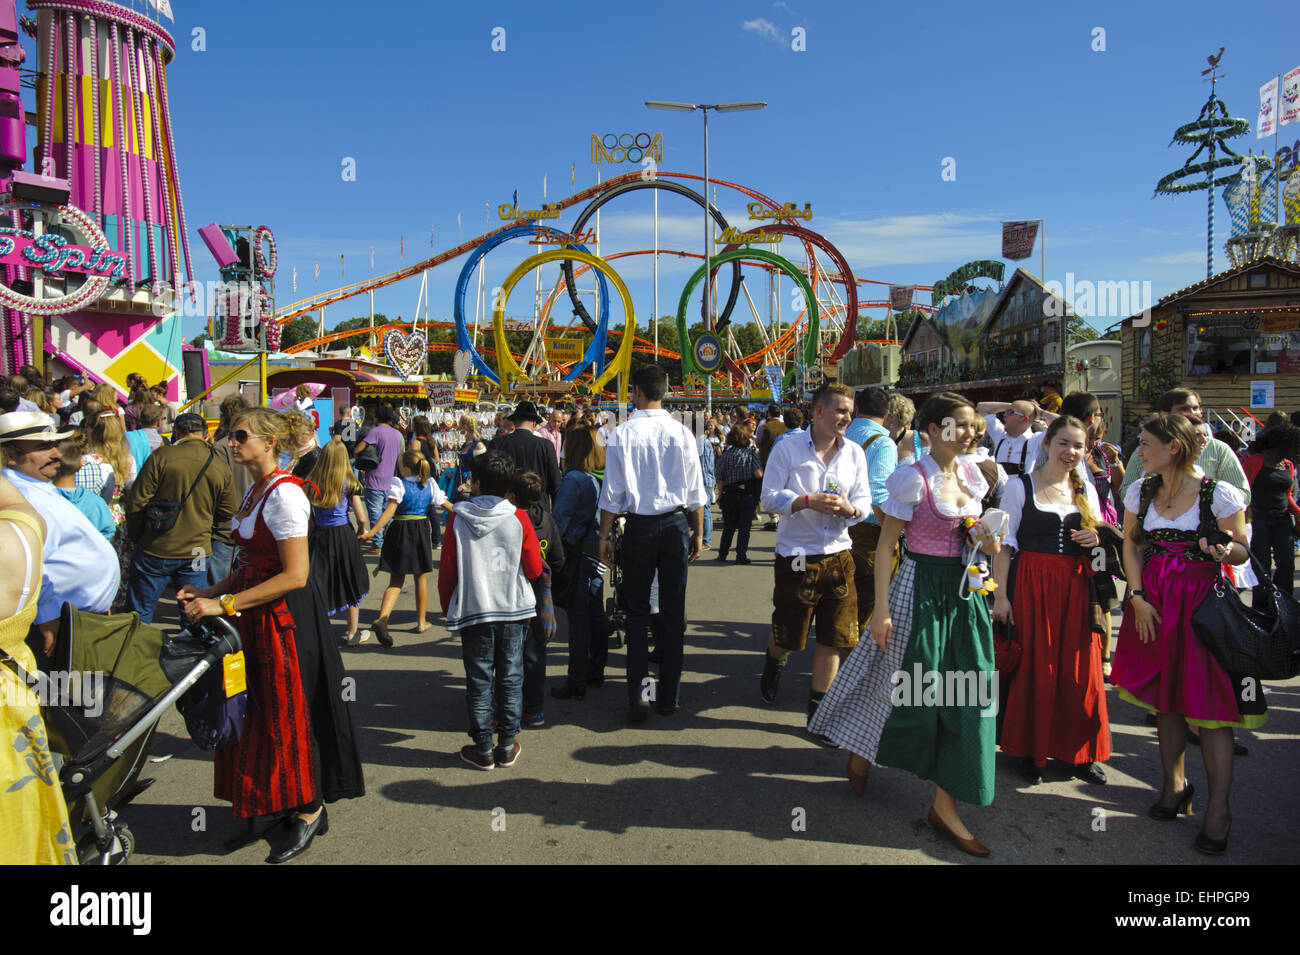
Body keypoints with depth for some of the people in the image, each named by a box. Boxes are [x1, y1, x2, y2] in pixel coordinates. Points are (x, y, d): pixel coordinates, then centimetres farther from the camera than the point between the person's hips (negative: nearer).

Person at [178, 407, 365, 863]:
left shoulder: (284, 493, -18)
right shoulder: (254, 491, 11)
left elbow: (294, 575, -23)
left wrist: (225, 604, -21)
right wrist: (208, 593, 5)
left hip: (286, 616, -9)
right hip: (256, 618, 9)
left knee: (288, 713, 4)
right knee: (257, 713, 15)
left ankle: (308, 811, 22)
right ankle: (271, 808, 31)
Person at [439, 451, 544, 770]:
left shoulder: (458, 519, -6)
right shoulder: (518, 518, -6)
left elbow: (446, 572, -3)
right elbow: (534, 569, -2)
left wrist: (448, 608, 12)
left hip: (473, 611, 0)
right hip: (514, 611, 1)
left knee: (479, 681, 9)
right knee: (510, 678, 11)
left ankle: (482, 749, 17)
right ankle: (507, 747, 18)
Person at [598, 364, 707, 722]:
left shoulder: (622, 435, -7)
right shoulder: (682, 434, -1)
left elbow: (612, 492, -6)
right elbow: (696, 491, 2)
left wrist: (604, 535, 2)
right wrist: (698, 533, 12)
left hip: (639, 527, -1)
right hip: (676, 524, 2)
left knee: (637, 611, 7)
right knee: (673, 611, 9)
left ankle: (637, 698, 9)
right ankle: (668, 696, 18)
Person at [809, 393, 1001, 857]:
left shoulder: (971, 475, 7)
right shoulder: (913, 478, -13)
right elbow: (886, 545, -13)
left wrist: (989, 543, -4)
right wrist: (881, 609, -17)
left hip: (962, 589, 6)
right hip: (920, 587, -6)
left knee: (967, 697, 5)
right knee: (906, 685, 6)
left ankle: (945, 805, 17)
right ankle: (860, 751, 37)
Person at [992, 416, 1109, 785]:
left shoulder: (1086, 489, 12)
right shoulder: (1020, 487, -1)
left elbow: (1096, 536, 22)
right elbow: (1005, 543, -4)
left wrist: (1096, 540, -3)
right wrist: (1000, 594, -11)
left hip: (1076, 588, 4)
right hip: (1032, 585, -4)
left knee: (1081, 670, 5)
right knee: (1034, 668, 1)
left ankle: (1079, 751, 22)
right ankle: (1032, 751, 15)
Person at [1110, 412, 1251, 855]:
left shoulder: (1219, 494, -8)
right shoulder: (1141, 491, 5)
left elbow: (1243, 549, 0)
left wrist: (1223, 552, -24)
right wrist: (1138, 597, -1)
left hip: (1203, 601, -4)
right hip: (1153, 603, 4)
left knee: (1210, 701, -3)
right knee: (1165, 699, 12)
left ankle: (1218, 809, 7)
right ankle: (1174, 786, 27)